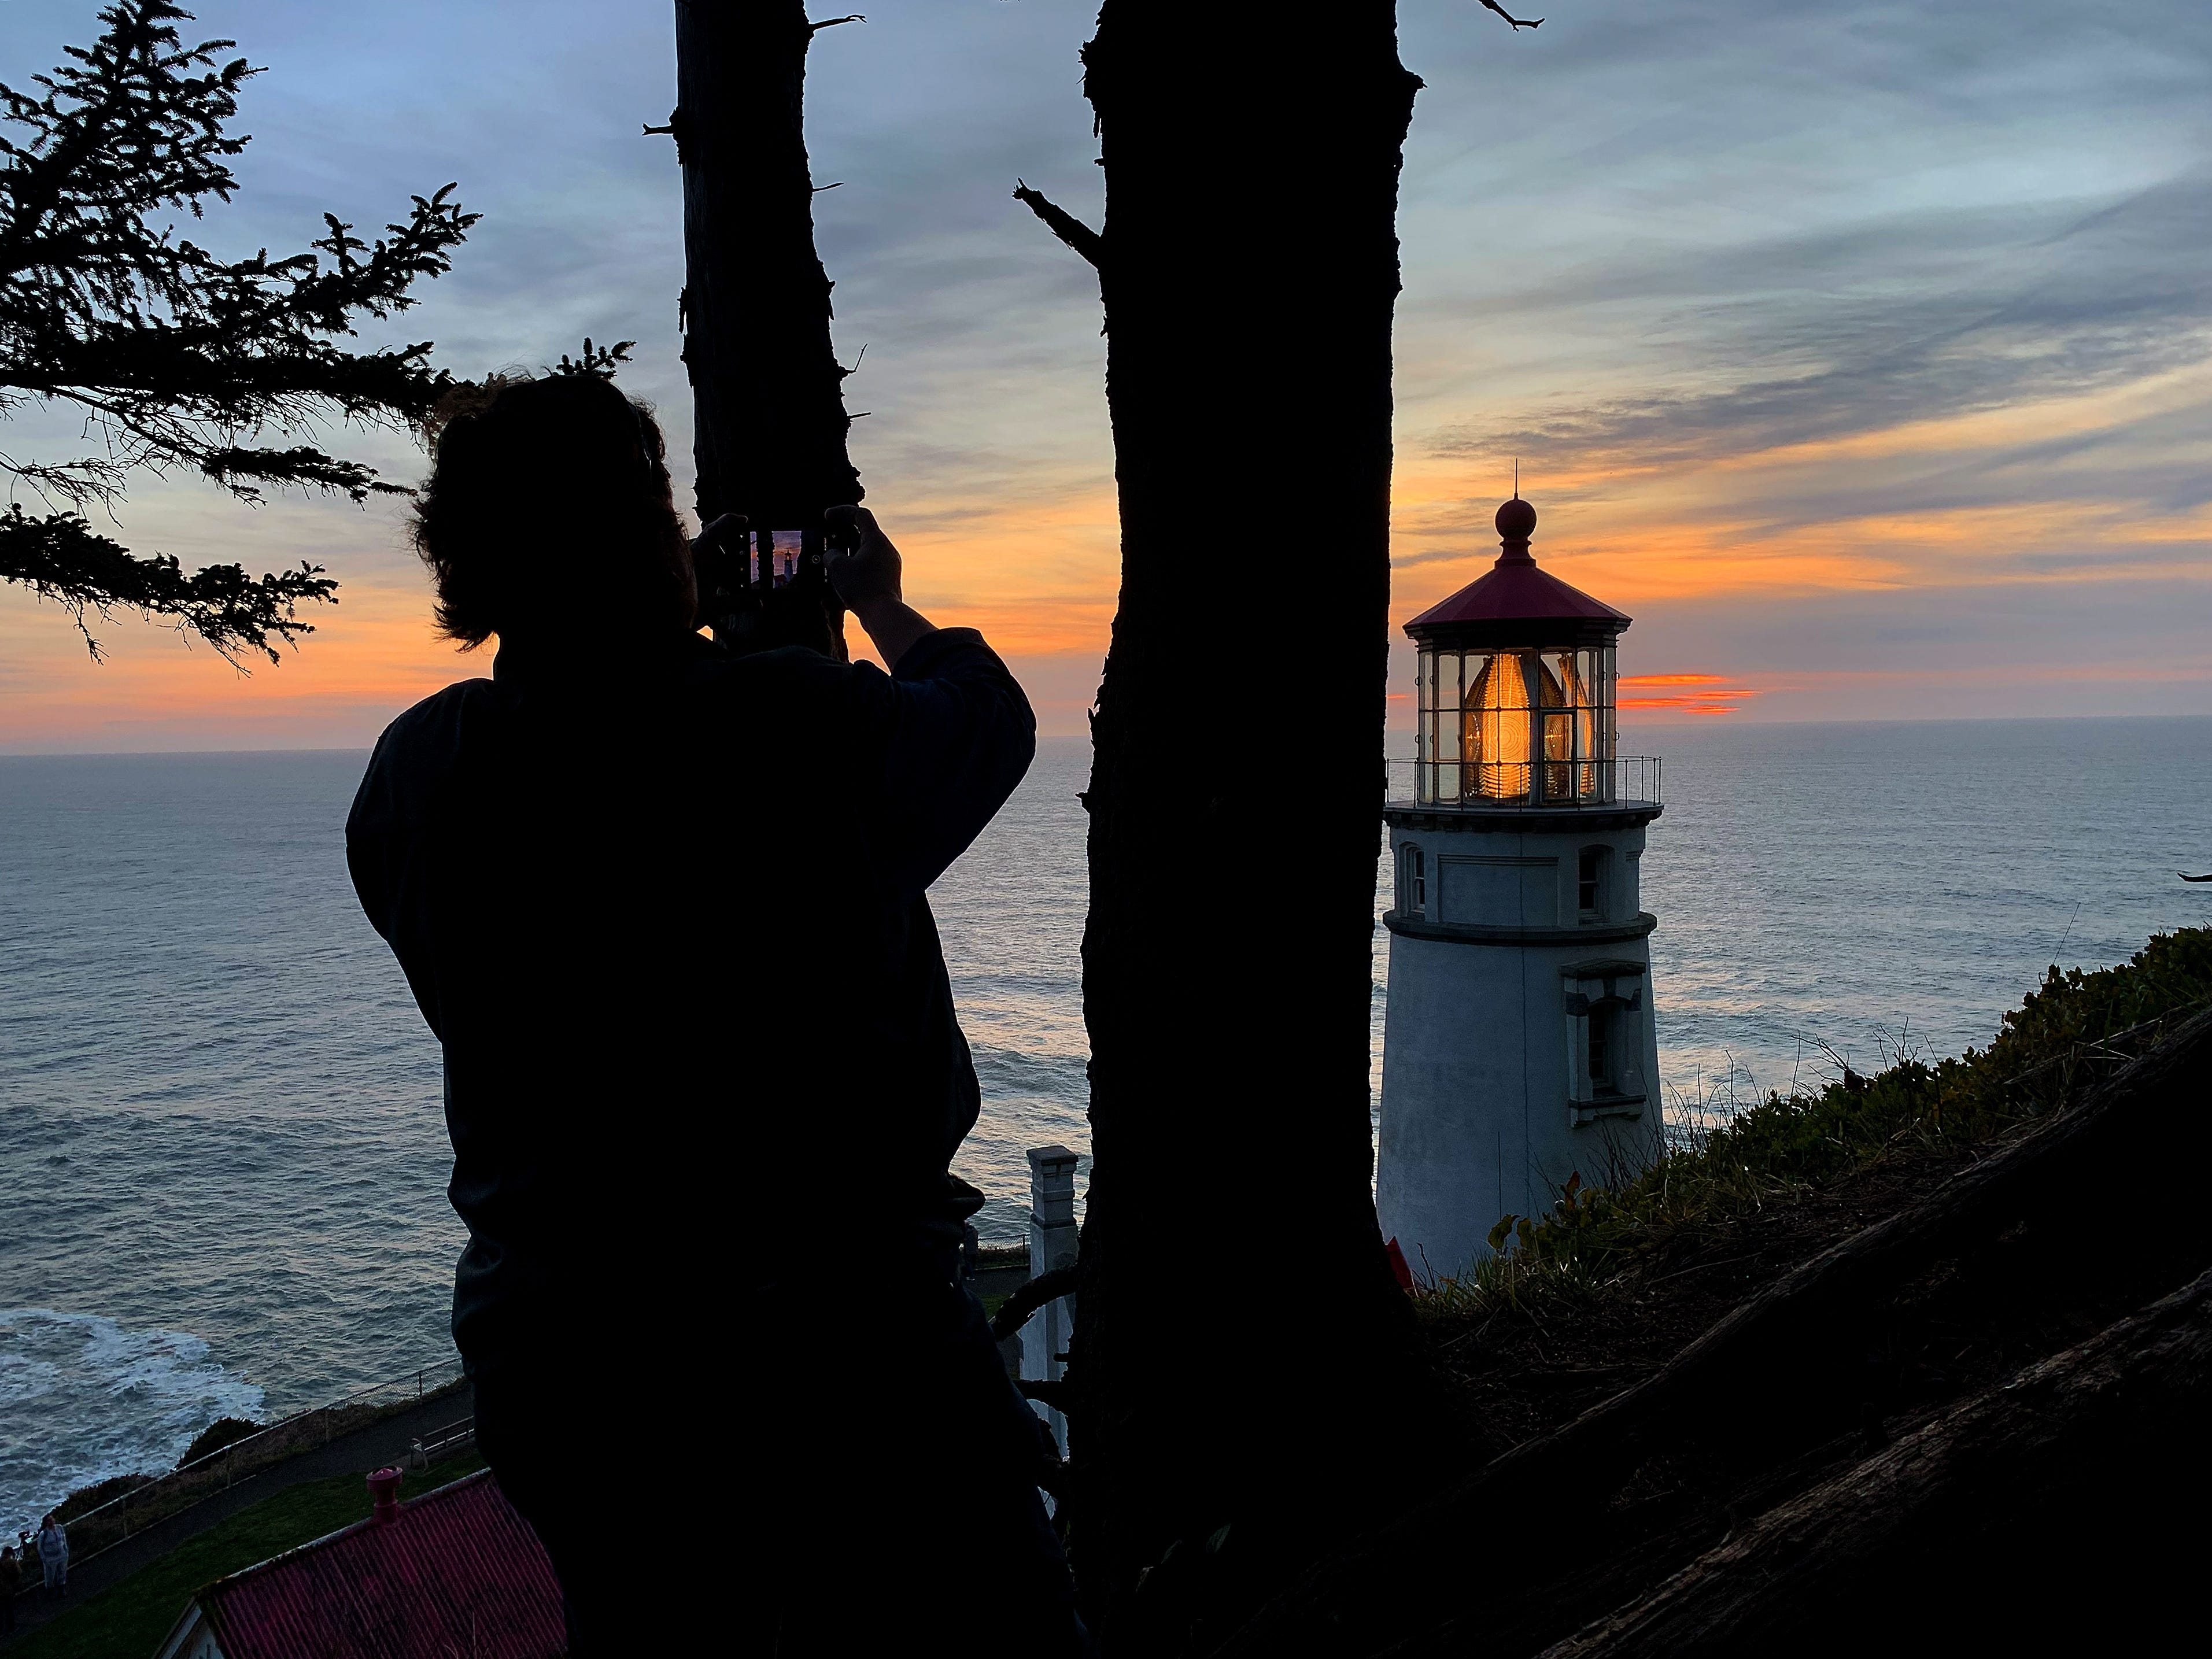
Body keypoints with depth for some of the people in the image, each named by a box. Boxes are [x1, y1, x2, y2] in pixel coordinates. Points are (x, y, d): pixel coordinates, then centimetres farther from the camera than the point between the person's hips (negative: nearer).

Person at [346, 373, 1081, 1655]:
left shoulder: (411, 775, -6)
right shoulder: (813, 733, -17)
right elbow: (988, 718, 5)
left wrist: (675, 640, 24)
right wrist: (886, 605, 24)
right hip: (840, 1356, -4)